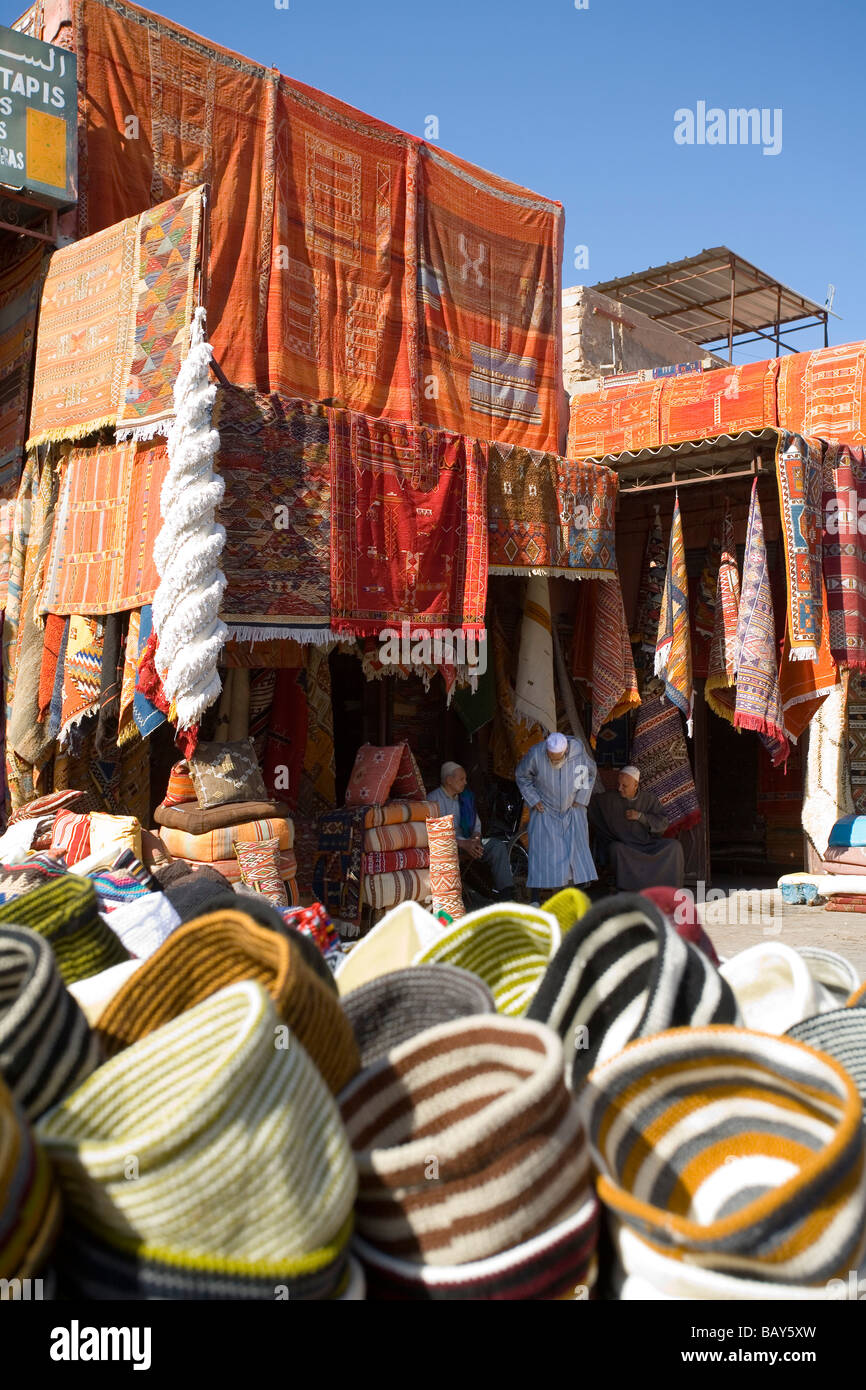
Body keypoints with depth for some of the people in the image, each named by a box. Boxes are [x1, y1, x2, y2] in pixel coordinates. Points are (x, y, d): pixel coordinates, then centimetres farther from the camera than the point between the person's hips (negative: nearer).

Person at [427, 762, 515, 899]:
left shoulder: (465, 797, 18)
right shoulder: (433, 799, -5)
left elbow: (476, 824, 21)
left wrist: (476, 839, -4)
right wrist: (463, 843, -22)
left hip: (466, 842, 7)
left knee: (498, 845, -13)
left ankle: (506, 892, -19)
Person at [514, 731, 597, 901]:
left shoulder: (578, 751, -19)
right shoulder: (535, 755, -24)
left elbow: (590, 772, 2)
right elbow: (521, 776, -4)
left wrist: (581, 799, -3)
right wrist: (533, 800, -9)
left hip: (572, 810, 2)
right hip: (545, 811, -2)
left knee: (575, 848, 1)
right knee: (544, 852, -6)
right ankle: (545, 901, -1)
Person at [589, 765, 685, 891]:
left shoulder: (649, 799, 7)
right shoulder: (609, 799, 3)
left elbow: (663, 823, 0)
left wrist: (640, 816, -10)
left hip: (648, 844, 2)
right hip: (623, 846, -2)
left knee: (675, 846, -19)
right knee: (616, 849, -37)